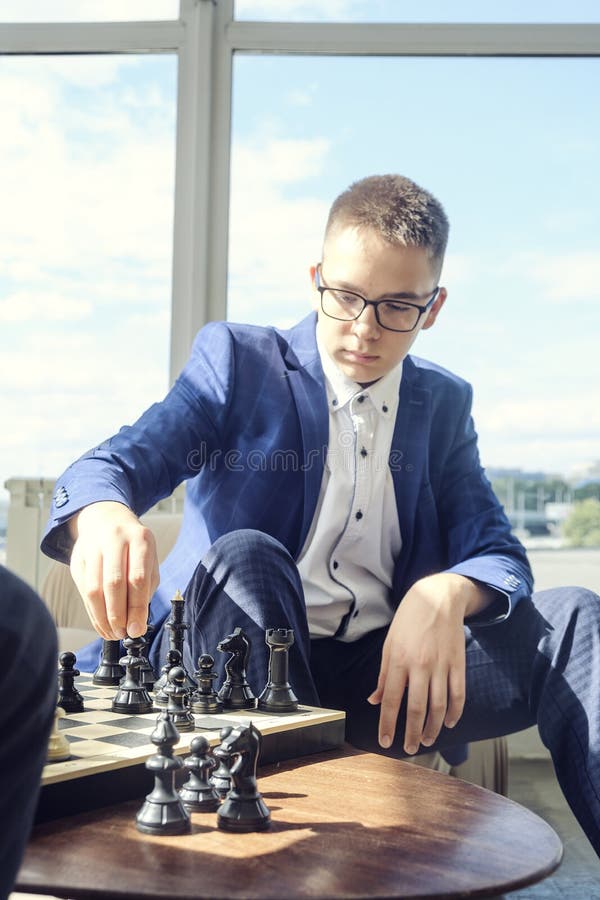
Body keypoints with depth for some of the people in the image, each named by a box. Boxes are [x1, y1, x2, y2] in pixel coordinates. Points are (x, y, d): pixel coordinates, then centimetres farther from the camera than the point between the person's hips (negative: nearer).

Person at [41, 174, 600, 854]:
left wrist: (446, 595, -23)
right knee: (246, 557, -34)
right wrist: (103, 517, -39)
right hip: (239, 669, -2)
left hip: (386, 674, 3)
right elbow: (116, 464, -11)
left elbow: (498, 556, 4)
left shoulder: (444, 404, 13)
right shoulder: (237, 360, 2)